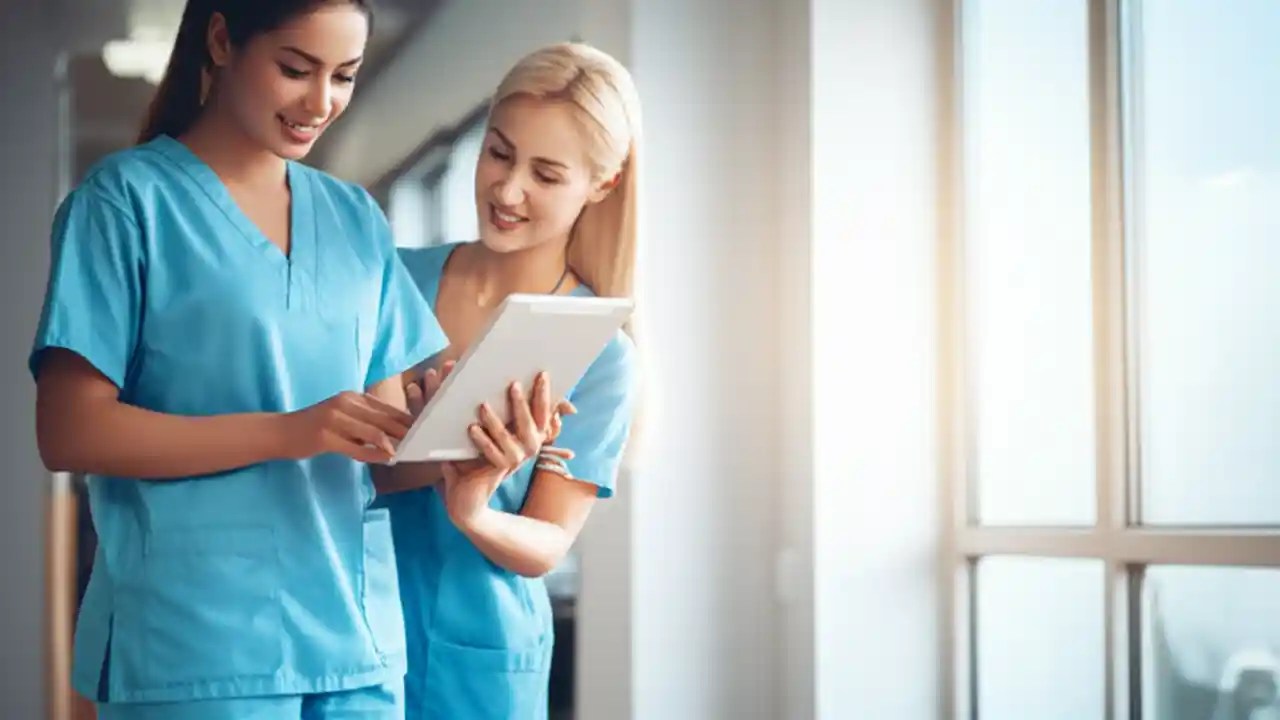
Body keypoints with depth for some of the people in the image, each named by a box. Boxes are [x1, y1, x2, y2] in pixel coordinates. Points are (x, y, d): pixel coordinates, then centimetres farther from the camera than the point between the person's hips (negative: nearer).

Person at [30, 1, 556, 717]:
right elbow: (70, 431, -11)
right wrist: (288, 432, -19)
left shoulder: (356, 219, 13)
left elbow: (385, 450, 11)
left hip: (357, 642, 5)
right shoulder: (128, 199, -3)